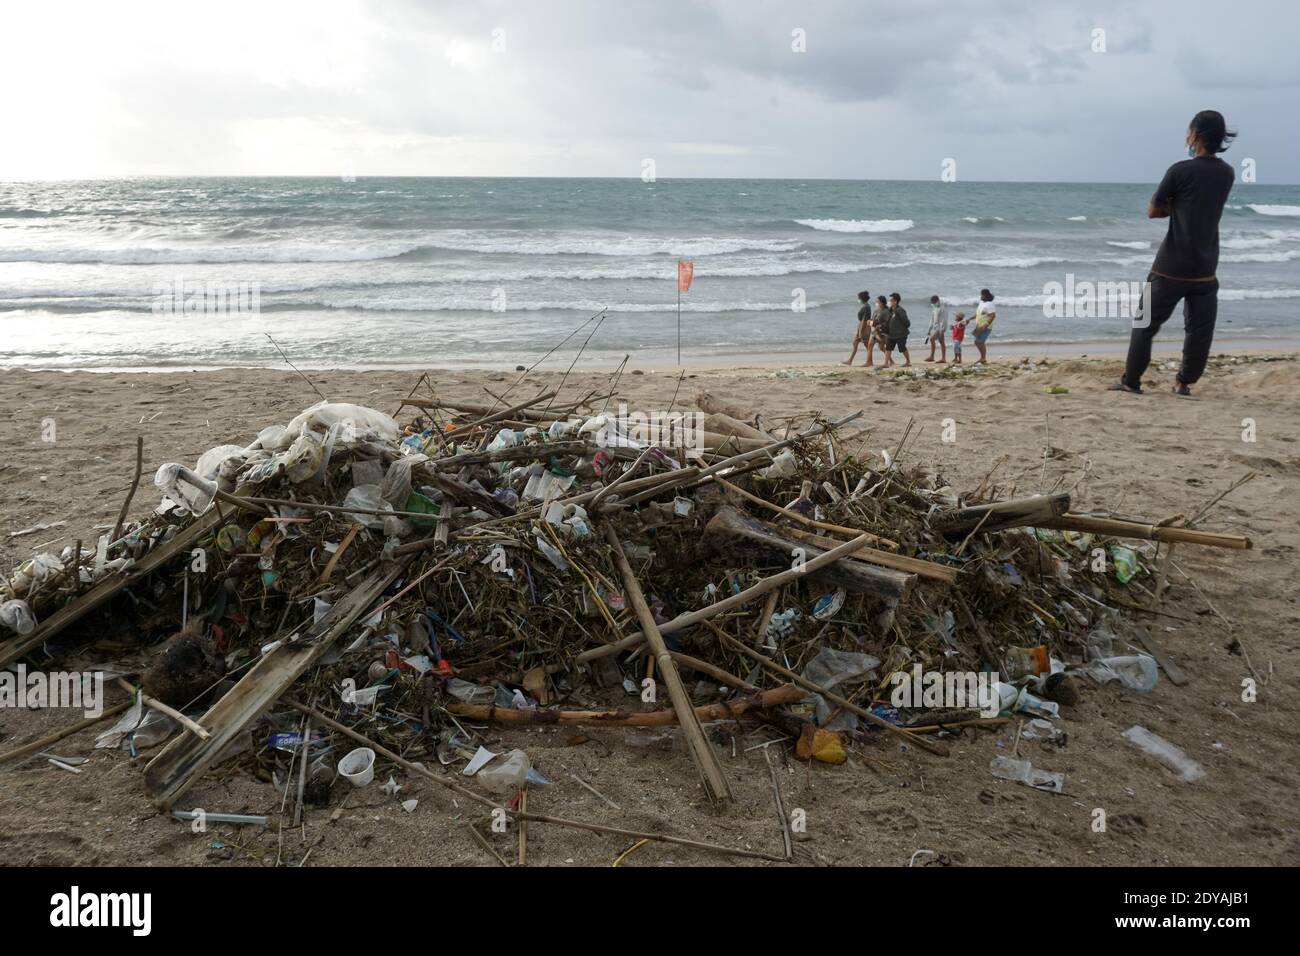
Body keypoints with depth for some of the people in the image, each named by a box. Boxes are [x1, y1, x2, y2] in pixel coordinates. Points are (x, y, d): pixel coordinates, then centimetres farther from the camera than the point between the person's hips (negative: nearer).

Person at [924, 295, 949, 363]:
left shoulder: (943, 308, -10)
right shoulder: (934, 308, 16)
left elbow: (944, 319, -15)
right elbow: (932, 319, 22)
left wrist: (942, 329, -22)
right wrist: (929, 329, 20)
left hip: (941, 327, -8)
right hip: (935, 327, 8)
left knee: (932, 339, -17)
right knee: (941, 342, 7)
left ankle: (932, 357, -17)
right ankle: (943, 358, 6)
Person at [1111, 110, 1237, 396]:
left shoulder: (1180, 171, -11)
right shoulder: (1227, 174, 6)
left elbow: (1152, 211, -2)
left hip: (1171, 268, -4)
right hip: (1205, 269, 4)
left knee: (1145, 324, 7)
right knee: (1199, 329, 10)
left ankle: (1131, 381, 9)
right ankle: (1184, 383, 12)